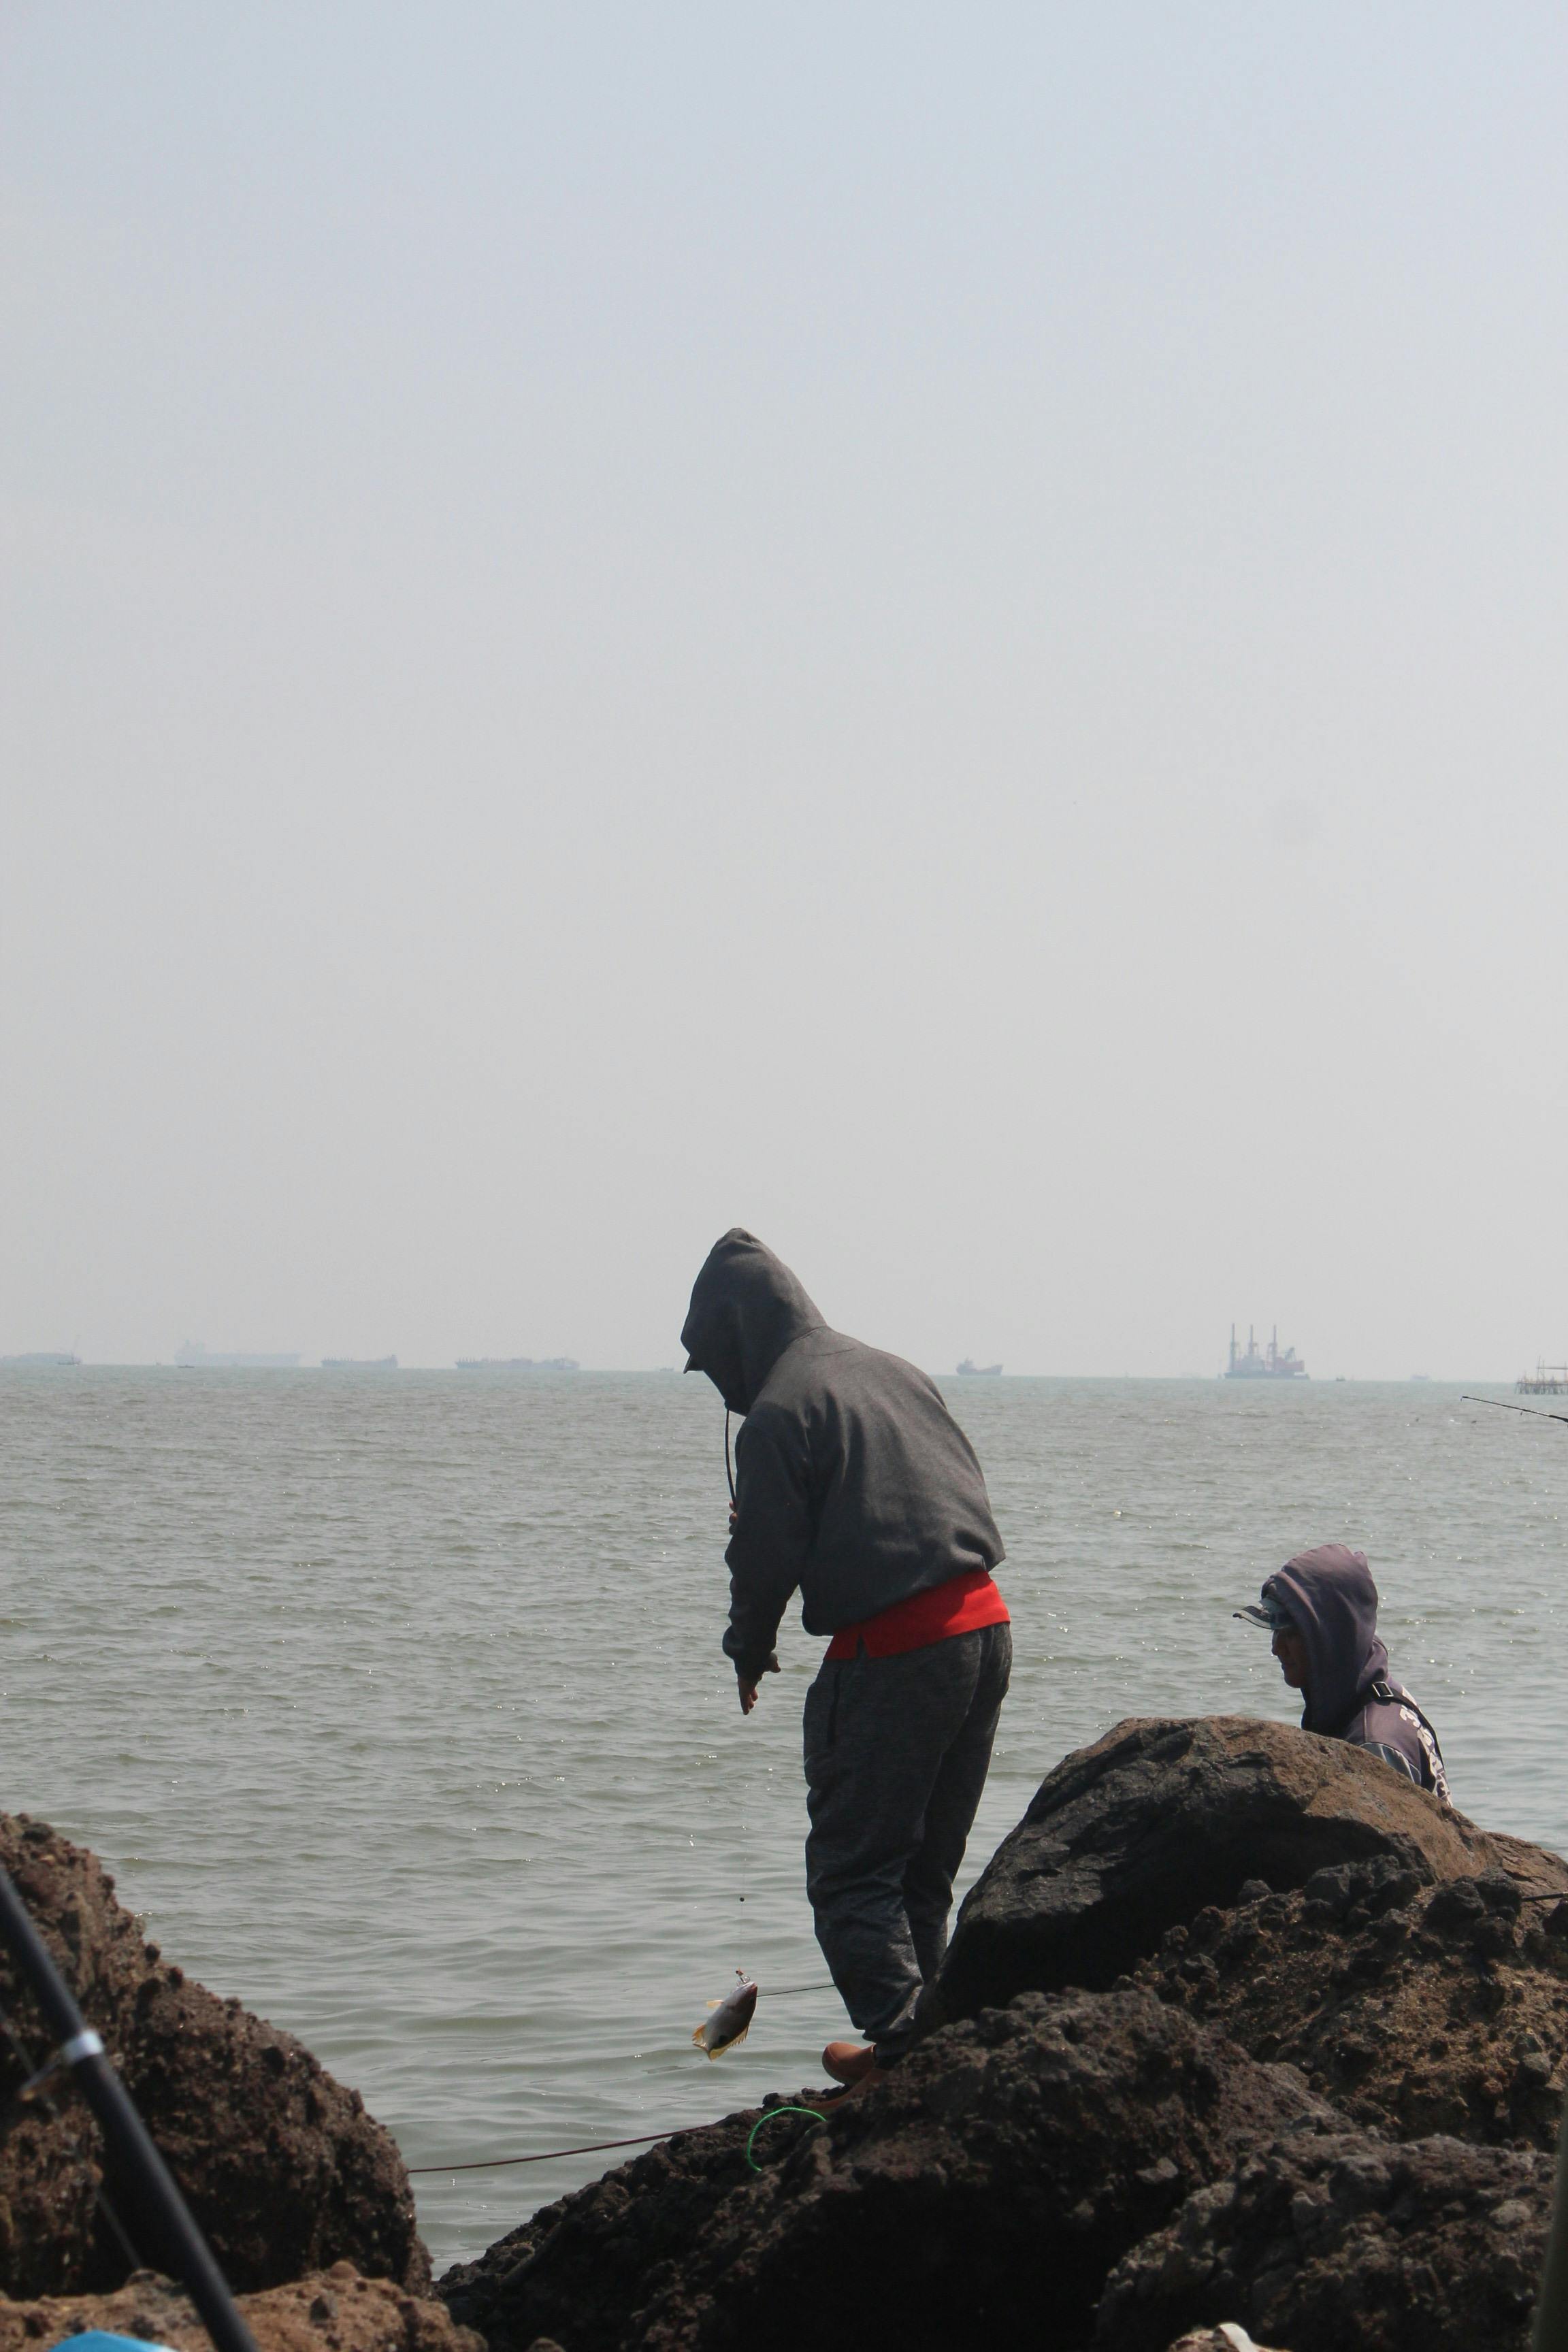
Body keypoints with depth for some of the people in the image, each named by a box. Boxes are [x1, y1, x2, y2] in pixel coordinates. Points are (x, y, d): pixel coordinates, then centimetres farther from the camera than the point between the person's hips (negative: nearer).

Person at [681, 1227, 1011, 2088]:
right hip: (986, 1627, 8)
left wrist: (749, 1653, 11)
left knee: (850, 1866, 0)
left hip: (892, 1652, -8)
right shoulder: (895, 1372, 14)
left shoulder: (779, 1413, -10)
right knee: (928, 1862, 17)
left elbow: (768, 1554, -9)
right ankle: (926, 2031, 21)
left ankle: (899, 2036, -9)